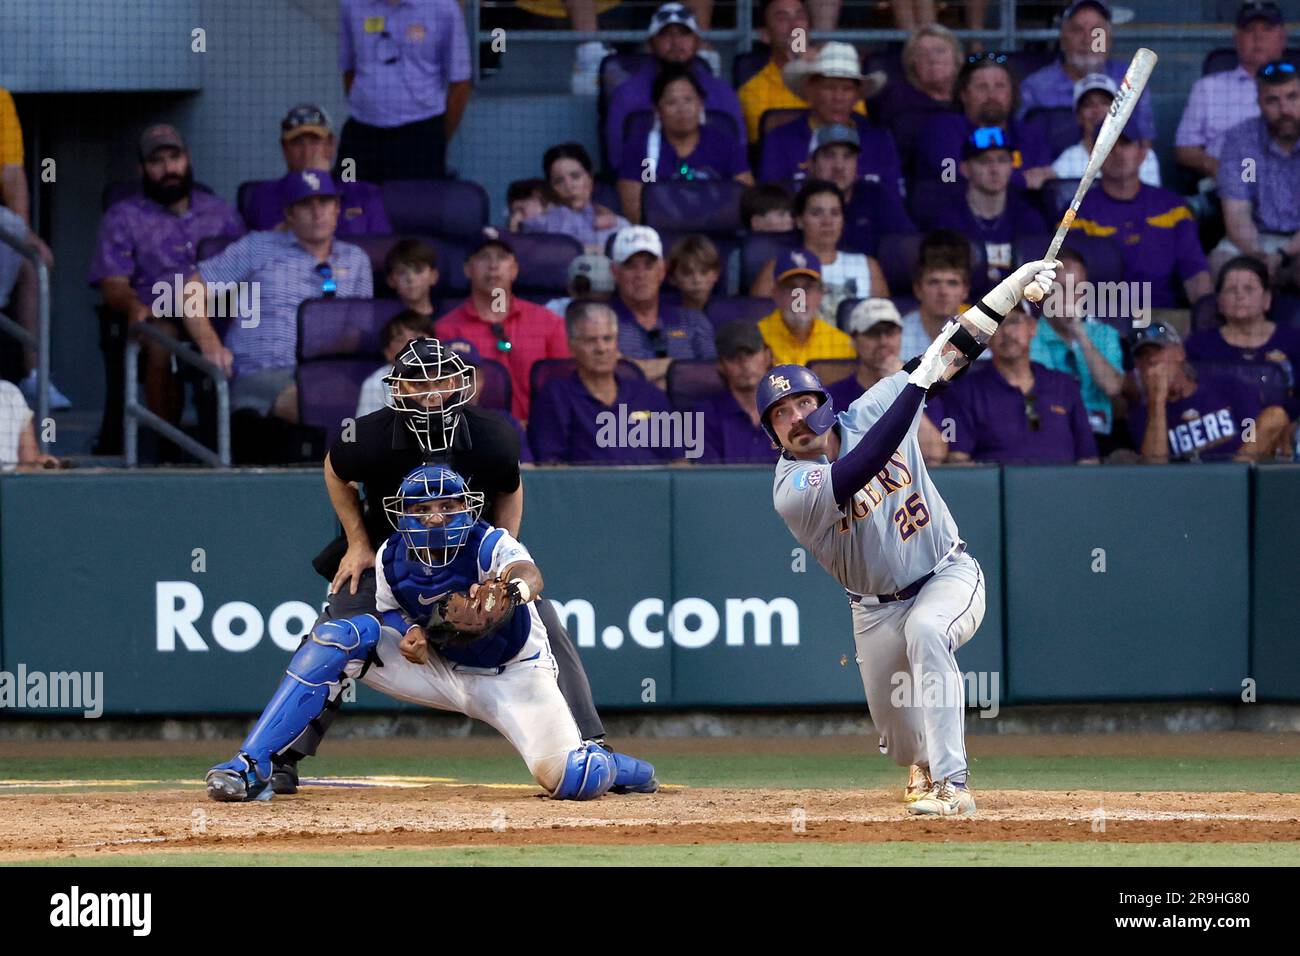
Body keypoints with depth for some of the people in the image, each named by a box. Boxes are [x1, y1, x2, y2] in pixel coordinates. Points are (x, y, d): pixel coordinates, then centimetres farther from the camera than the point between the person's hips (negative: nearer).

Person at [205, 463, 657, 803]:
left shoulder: (491, 545, -26)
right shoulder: (391, 558, -12)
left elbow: (529, 575, -49)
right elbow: (390, 612, 5)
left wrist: (511, 588, -75)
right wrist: (407, 636, -22)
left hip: (513, 674, -4)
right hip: (435, 666, 4)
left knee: (570, 781, -24)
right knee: (335, 636, -19)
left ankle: (628, 770, 18)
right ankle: (251, 767, -20)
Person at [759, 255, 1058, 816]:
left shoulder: (869, 411, -10)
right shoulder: (791, 490, -22)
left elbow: (950, 353, -5)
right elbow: (860, 470, -40)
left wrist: (1009, 290, -14)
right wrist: (919, 382, -42)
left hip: (948, 575, -1)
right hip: (877, 608, 1)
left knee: (925, 632, -34)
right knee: (896, 733, 8)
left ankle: (951, 785, -37)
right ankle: (924, 767, 49)